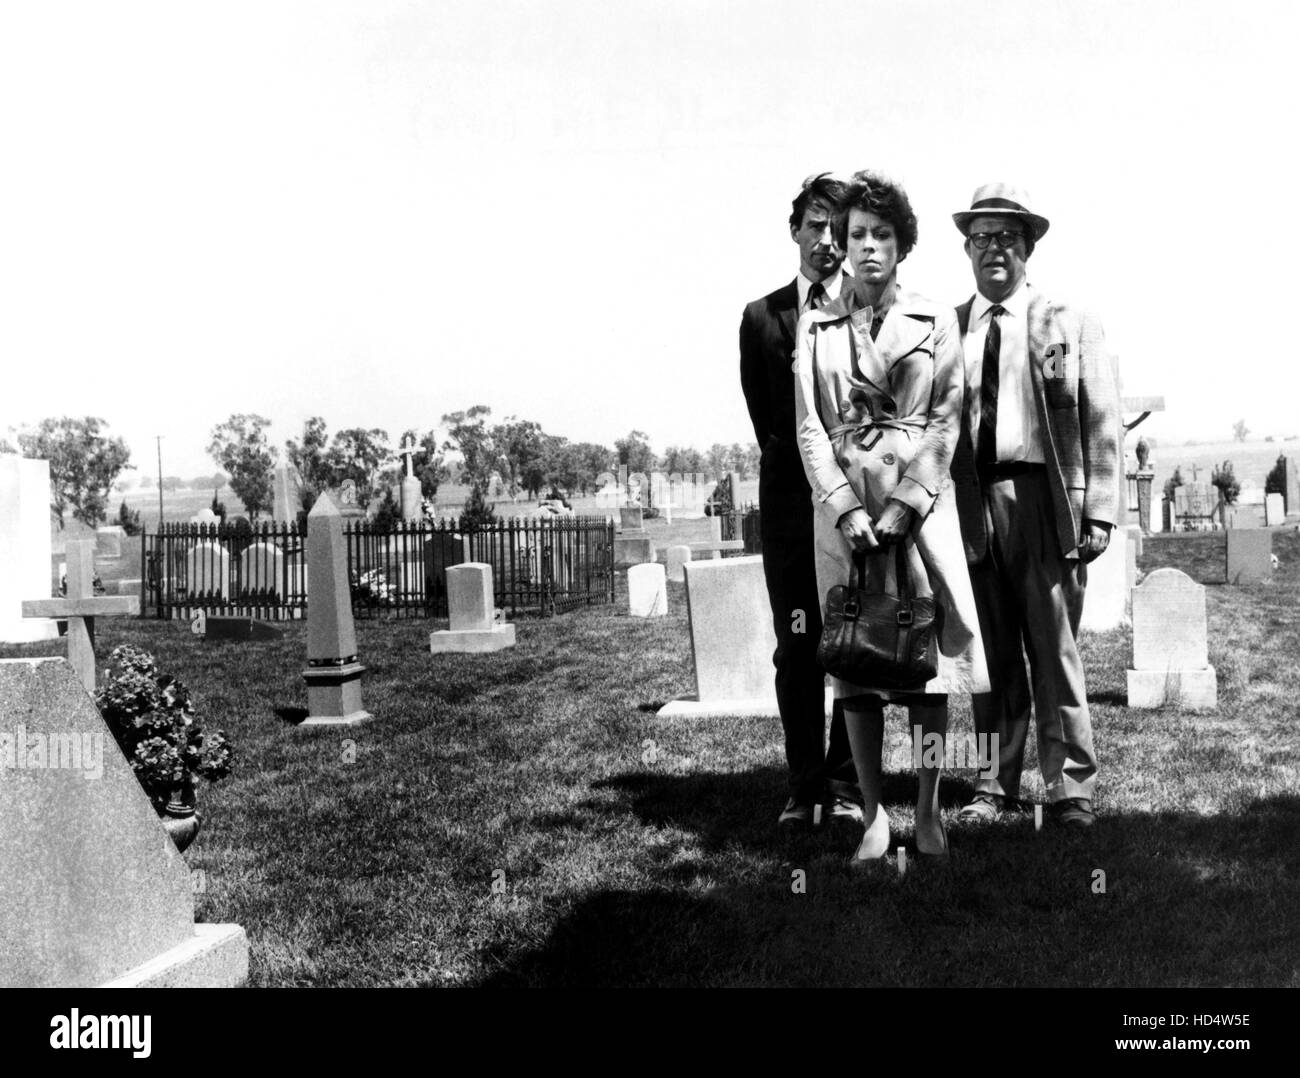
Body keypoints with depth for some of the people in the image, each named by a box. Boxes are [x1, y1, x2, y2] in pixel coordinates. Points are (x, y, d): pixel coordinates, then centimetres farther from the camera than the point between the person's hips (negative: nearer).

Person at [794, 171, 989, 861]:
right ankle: (873, 815, 8)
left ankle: (929, 811, 9)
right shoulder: (816, 326, 10)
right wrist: (845, 508, -9)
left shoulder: (935, 322, 8)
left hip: (920, 497, 0)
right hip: (841, 501, 1)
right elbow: (809, 427, 4)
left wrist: (903, 505, -10)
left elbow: (946, 419, 1)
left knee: (928, 653, -1)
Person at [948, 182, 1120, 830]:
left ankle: (1069, 790, 12)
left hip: (1044, 500, -1)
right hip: (971, 504, 1)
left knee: (1055, 652, 2)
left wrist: (1098, 513, -5)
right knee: (990, 656, 7)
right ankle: (994, 787, 18)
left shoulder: (1070, 324, 9)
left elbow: (1100, 423, 4)